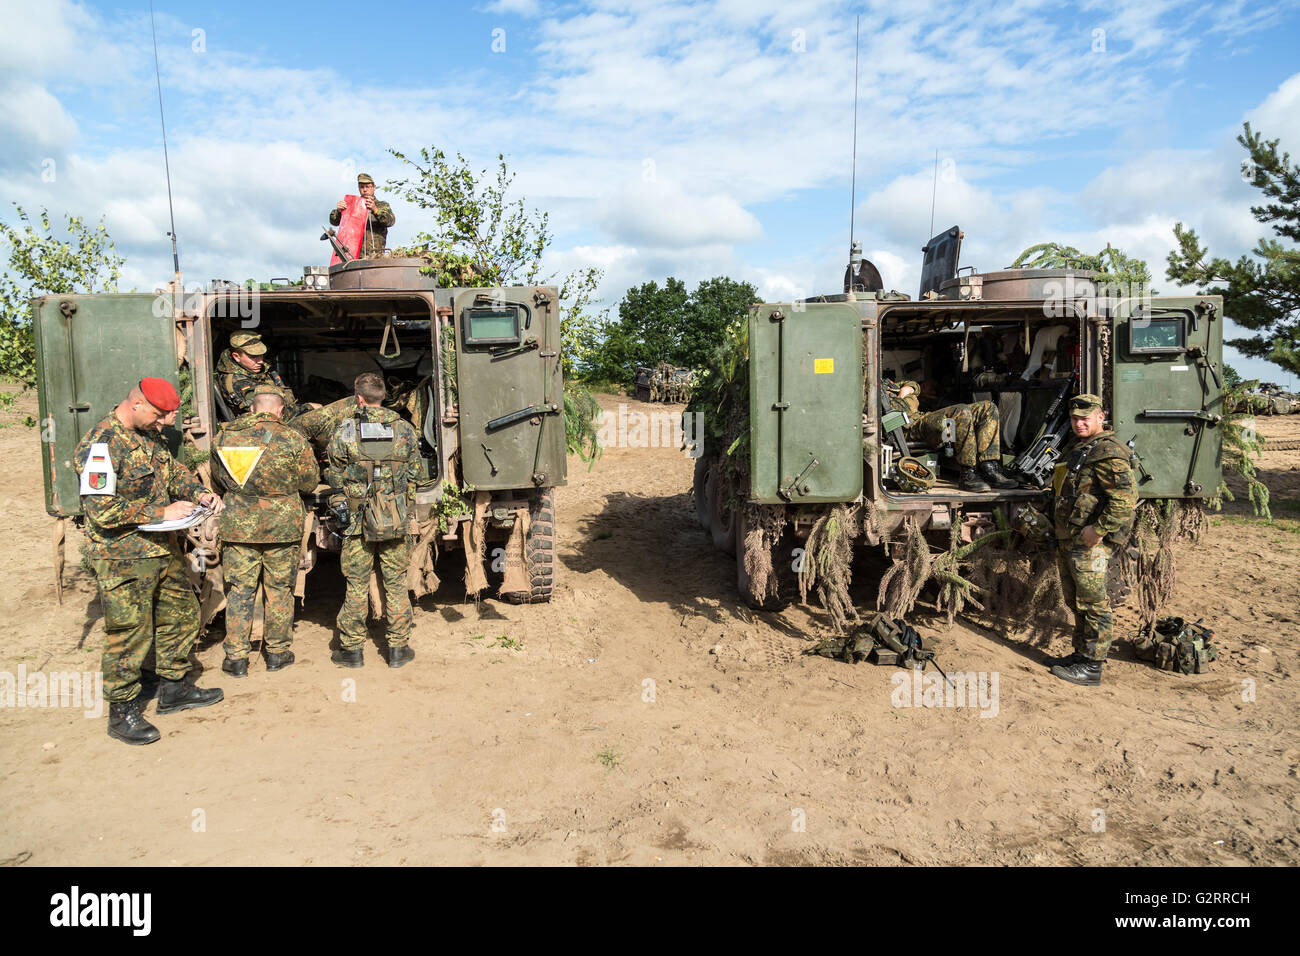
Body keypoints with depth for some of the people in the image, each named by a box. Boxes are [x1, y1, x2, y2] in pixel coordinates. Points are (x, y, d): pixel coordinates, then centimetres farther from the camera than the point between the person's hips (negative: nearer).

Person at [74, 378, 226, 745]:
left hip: (163, 549, 9)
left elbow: (171, 469, 19)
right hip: (124, 559, -9)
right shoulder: (102, 445, -21)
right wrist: (160, 512, -23)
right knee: (129, 634, 1)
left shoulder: (148, 434, 7)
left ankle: (174, 689, 34)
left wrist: (198, 492, 0)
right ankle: (122, 713, 17)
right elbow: (101, 510, -25)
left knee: (182, 614, 18)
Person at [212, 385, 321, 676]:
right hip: (282, 525, -2)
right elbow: (310, 483, -1)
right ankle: (277, 652, 21)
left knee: (239, 590, 11)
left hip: (237, 524, 2)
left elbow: (217, 475, 15)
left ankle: (236, 657, 16)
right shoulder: (292, 439, -10)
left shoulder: (223, 436, 0)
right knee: (279, 589, 11)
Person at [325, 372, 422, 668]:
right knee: (396, 584, 10)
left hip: (358, 521, -1)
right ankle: (398, 648, 15)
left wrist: (340, 510, 17)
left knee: (356, 585, 8)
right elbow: (413, 475, 7)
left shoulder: (344, 432, -5)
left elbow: (335, 478, 2)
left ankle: (351, 648, 17)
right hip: (397, 521, 1)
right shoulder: (405, 430, 1)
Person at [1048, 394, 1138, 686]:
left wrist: (1098, 529, -23)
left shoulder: (1107, 451, -14)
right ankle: (1082, 653, 28)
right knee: (1075, 603, 17)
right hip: (1067, 540, 10)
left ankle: (1091, 667, 3)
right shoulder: (1080, 448, 18)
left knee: (1092, 604, -3)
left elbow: (1126, 497, -25)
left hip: (1089, 544, -10)